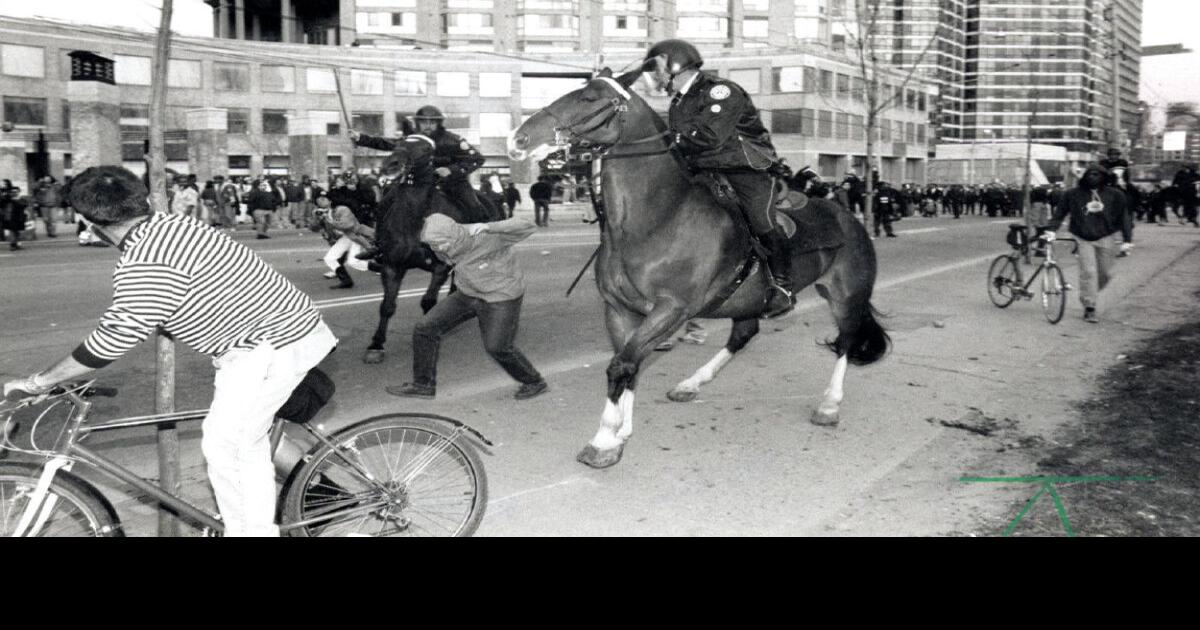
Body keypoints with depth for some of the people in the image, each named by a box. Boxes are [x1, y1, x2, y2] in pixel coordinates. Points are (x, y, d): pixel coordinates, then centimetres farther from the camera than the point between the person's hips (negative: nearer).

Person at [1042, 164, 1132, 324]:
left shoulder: (1114, 195, 0)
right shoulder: (1073, 195, -3)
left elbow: (1123, 217, 5)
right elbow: (1059, 213, 3)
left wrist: (1126, 239, 0)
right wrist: (1051, 229, -11)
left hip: (1106, 238, 2)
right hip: (1083, 239, -2)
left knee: (1105, 273, 6)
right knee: (1088, 272, -11)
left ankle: (1088, 296, 32)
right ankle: (1089, 308, -4)